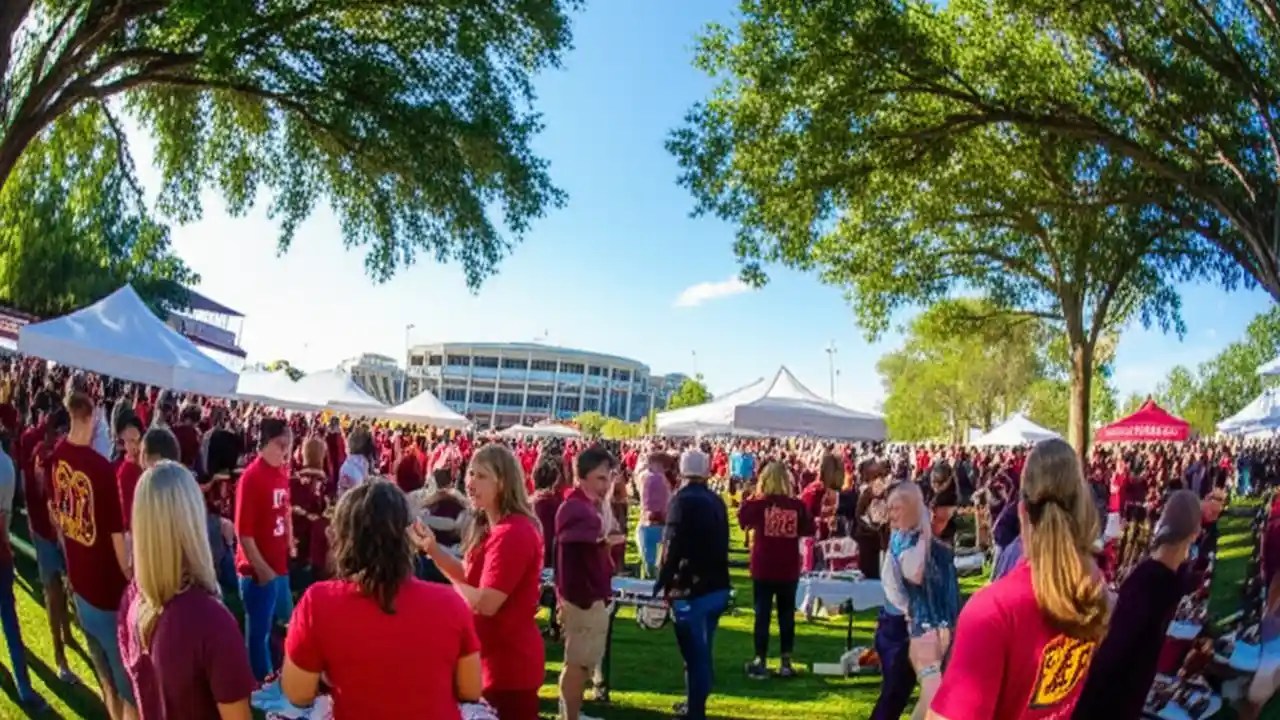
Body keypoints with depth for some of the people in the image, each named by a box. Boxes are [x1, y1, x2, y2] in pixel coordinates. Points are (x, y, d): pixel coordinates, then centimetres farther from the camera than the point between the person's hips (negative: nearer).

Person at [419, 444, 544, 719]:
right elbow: (470, 577, 7)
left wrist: (443, 581, -12)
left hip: (510, 662, -10)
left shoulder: (513, 533, -25)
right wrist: (433, 548, -5)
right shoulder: (491, 527, 10)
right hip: (499, 659, 10)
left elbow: (485, 603, -26)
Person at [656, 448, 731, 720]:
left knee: (694, 655, 0)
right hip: (717, 588, 8)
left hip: (691, 591, -8)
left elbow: (673, 547, -19)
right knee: (702, 652, 19)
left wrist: (662, 585, -13)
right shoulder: (717, 501, 8)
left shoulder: (683, 500, -14)